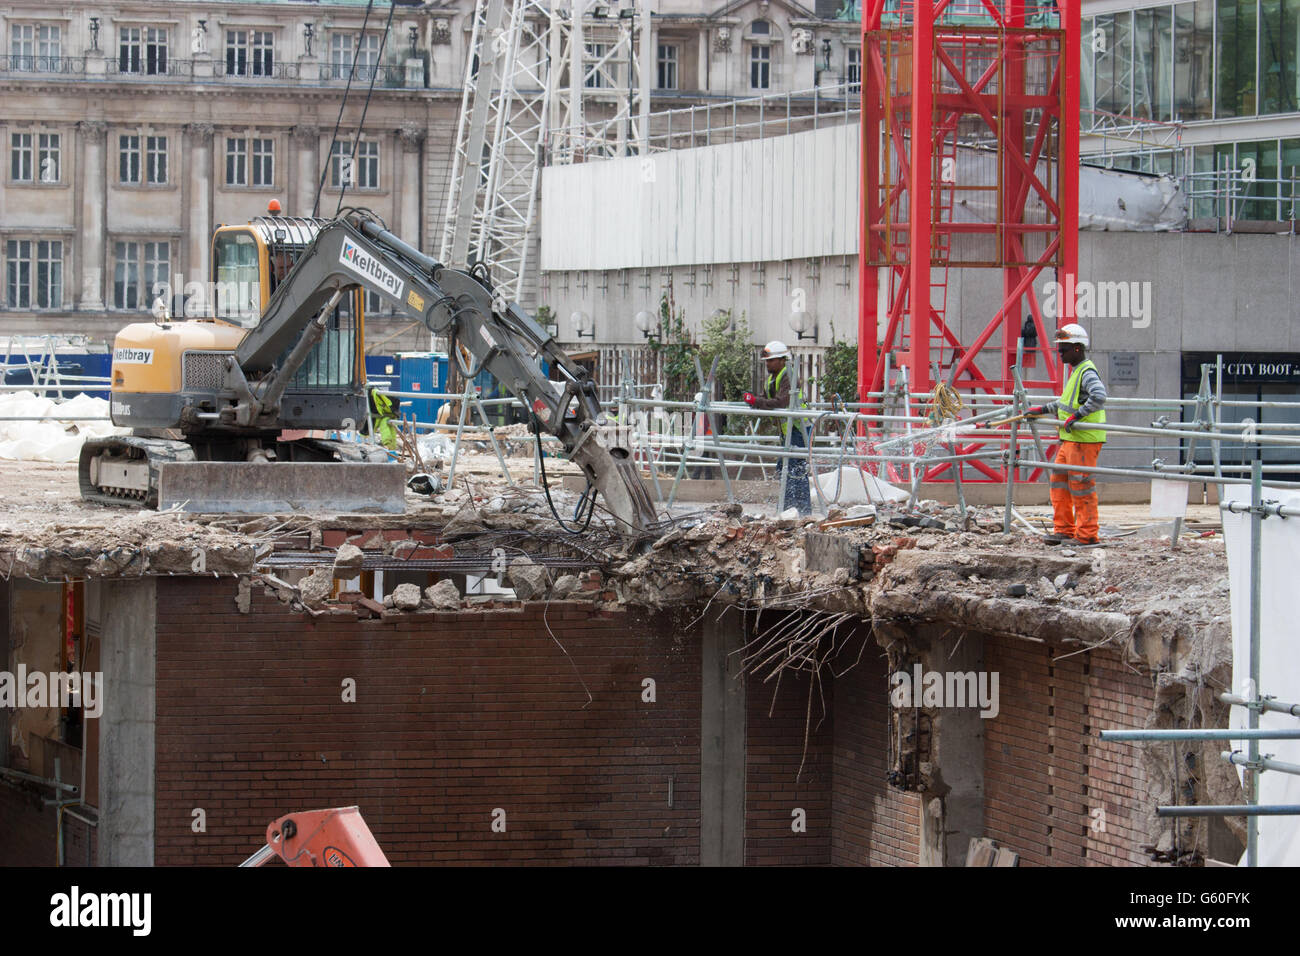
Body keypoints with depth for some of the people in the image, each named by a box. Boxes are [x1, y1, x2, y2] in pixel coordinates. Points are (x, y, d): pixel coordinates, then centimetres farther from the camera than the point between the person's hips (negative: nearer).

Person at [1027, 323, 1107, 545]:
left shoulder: (1087, 372, -13)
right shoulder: (1076, 371, 19)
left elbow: (1099, 397, -31)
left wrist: (1076, 415, -30)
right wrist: (1043, 409, 33)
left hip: (1084, 440, -10)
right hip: (1070, 439, 10)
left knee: (1081, 485, -6)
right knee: (1059, 481, 13)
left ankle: (1087, 534, 0)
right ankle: (1064, 530, 18)